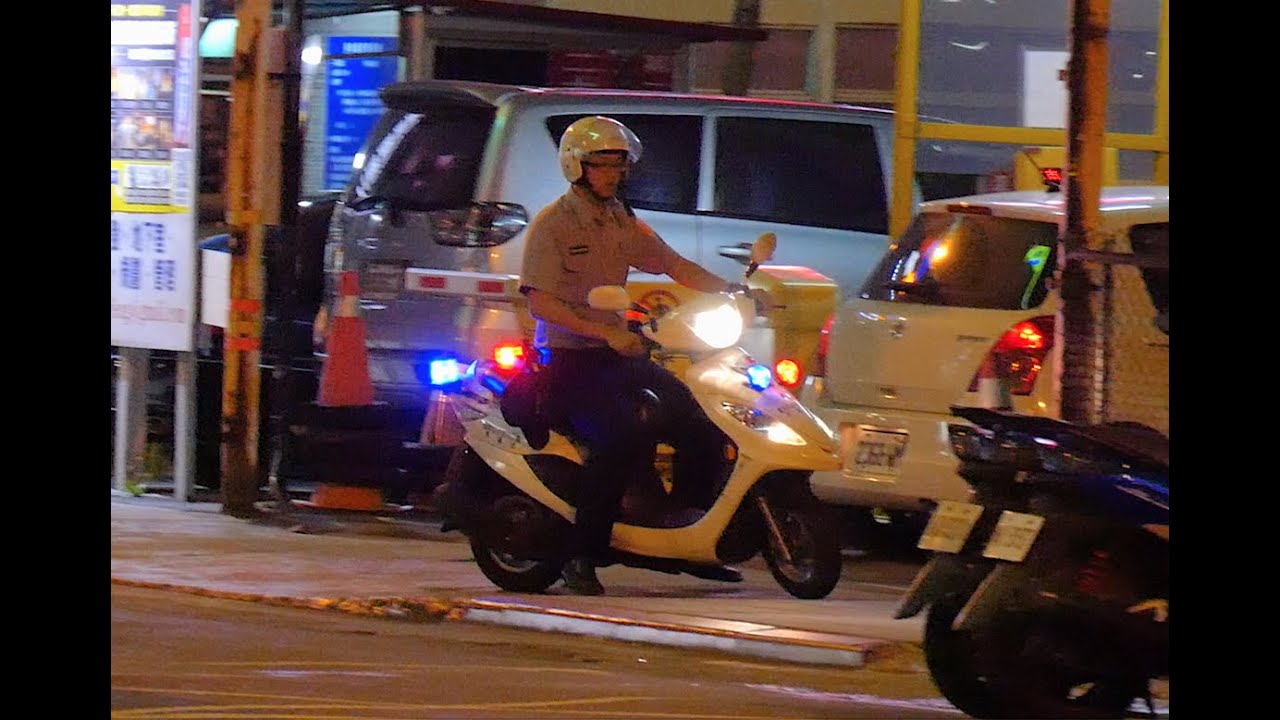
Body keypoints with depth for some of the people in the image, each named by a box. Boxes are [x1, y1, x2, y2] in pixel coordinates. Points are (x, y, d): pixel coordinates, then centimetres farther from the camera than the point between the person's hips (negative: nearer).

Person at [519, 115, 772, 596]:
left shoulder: (624, 224, 15)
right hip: (568, 358, -8)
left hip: (619, 353, 8)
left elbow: (674, 266, 15)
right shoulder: (551, 225, -7)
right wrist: (605, 333, -24)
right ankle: (582, 556, -26)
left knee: (702, 427, -6)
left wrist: (735, 292, -1)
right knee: (626, 435, -32)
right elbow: (540, 302, -16)